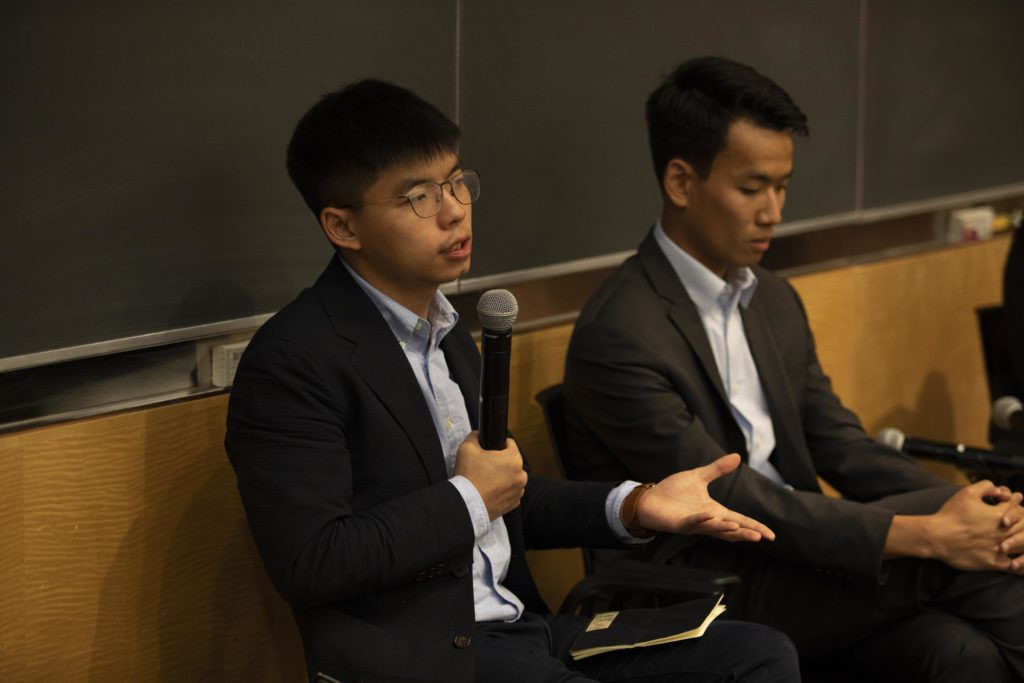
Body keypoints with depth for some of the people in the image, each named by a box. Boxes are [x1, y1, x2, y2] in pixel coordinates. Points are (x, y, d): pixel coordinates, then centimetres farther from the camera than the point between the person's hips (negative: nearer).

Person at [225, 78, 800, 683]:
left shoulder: (447, 333, 17)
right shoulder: (293, 361, -12)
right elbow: (309, 564, -20)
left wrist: (632, 505, 6)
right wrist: (471, 497, -11)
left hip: (522, 628, 9)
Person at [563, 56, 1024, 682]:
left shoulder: (776, 302, 12)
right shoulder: (620, 336, -16)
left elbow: (841, 448, 10)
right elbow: (732, 502, -19)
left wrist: (968, 508, -10)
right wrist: (926, 532, -23)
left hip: (792, 555, 7)